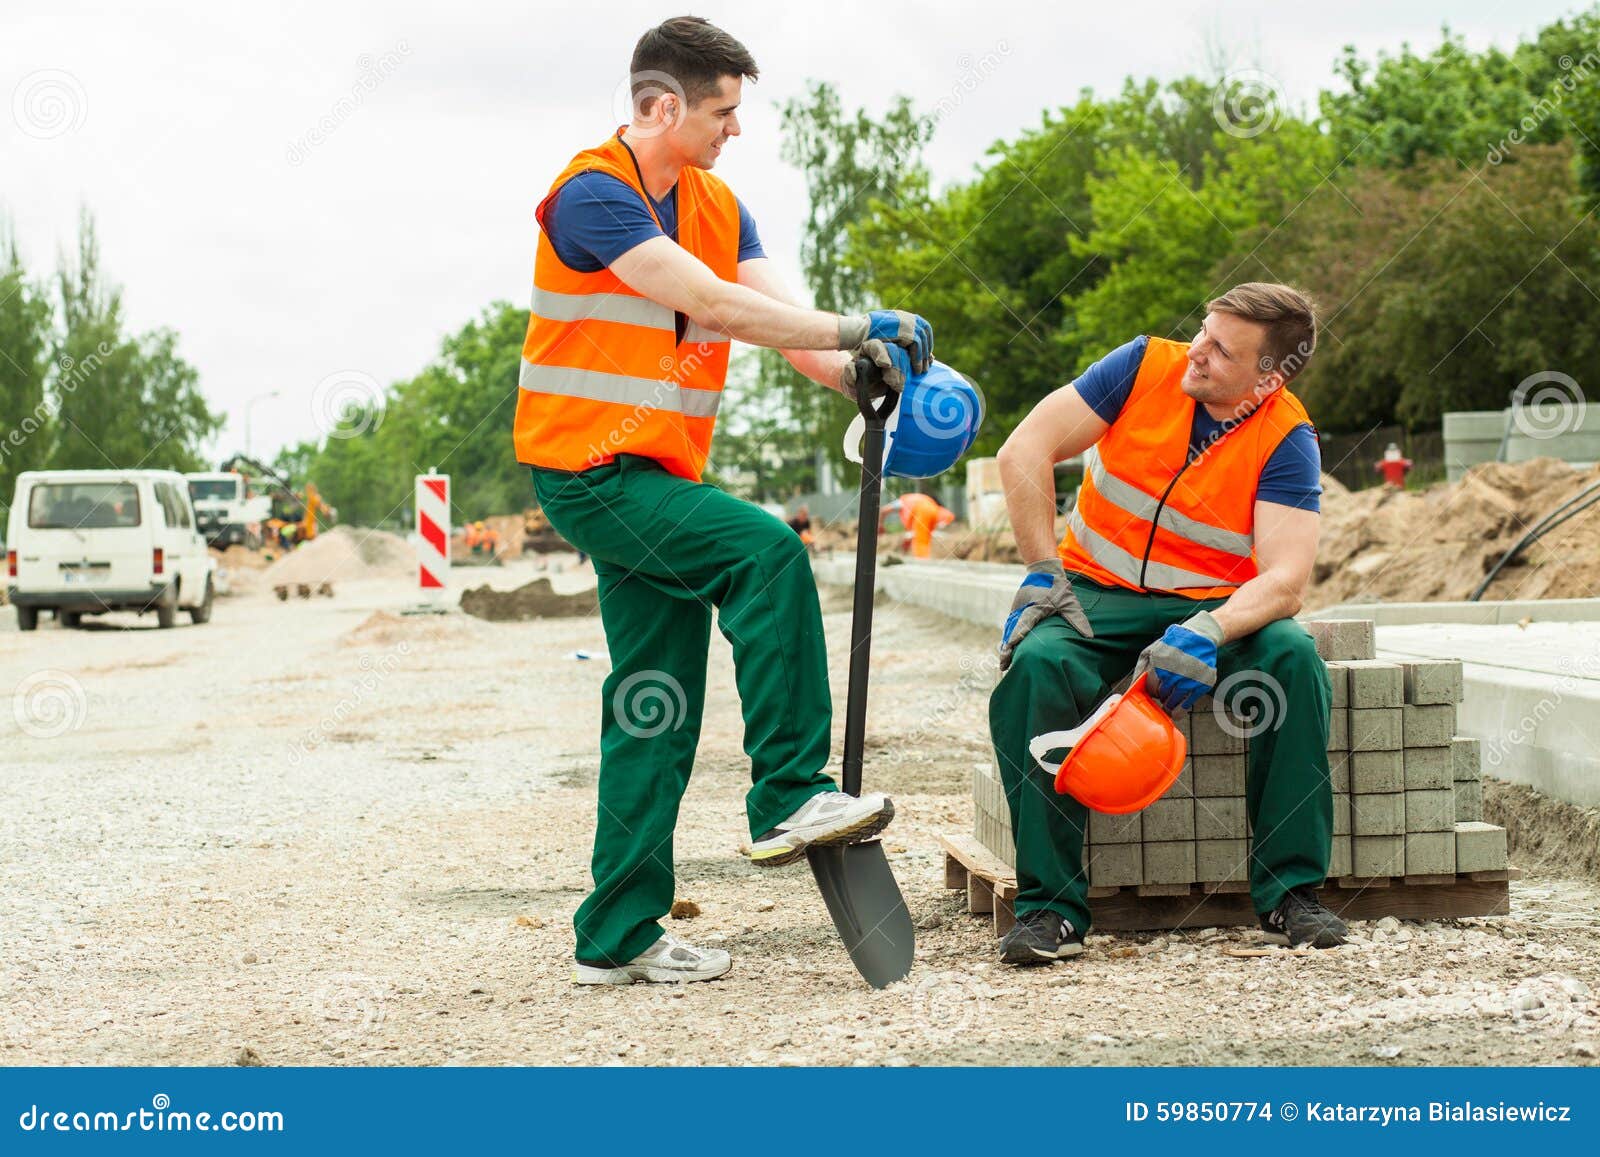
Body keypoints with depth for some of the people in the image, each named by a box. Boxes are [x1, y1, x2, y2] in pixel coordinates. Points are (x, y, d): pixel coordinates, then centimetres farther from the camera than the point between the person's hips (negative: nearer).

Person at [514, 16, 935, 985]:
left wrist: (852, 371, -23)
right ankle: (791, 797, -20)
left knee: (657, 711, 7)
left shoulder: (718, 205, 11)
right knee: (766, 552, -27)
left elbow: (775, 310, -2)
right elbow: (712, 304, -24)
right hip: (590, 470, -9)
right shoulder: (593, 196, -15)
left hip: (661, 478, 9)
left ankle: (620, 937, 14)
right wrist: (858, 331, -26)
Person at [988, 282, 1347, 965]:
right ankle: (1049, 904, -26)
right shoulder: (1146, 366, -7)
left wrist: (1206, 633, -40)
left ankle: (1289, 889, -21)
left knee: (1293, 656, -31)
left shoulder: (1287, 440, -10)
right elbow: (1024, 452, -7)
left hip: (1213, 607, 0)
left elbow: (1284, 580, -21)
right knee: (1038, 665, -32)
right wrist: (1044, 576, -13)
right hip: (1099, 598, 1)